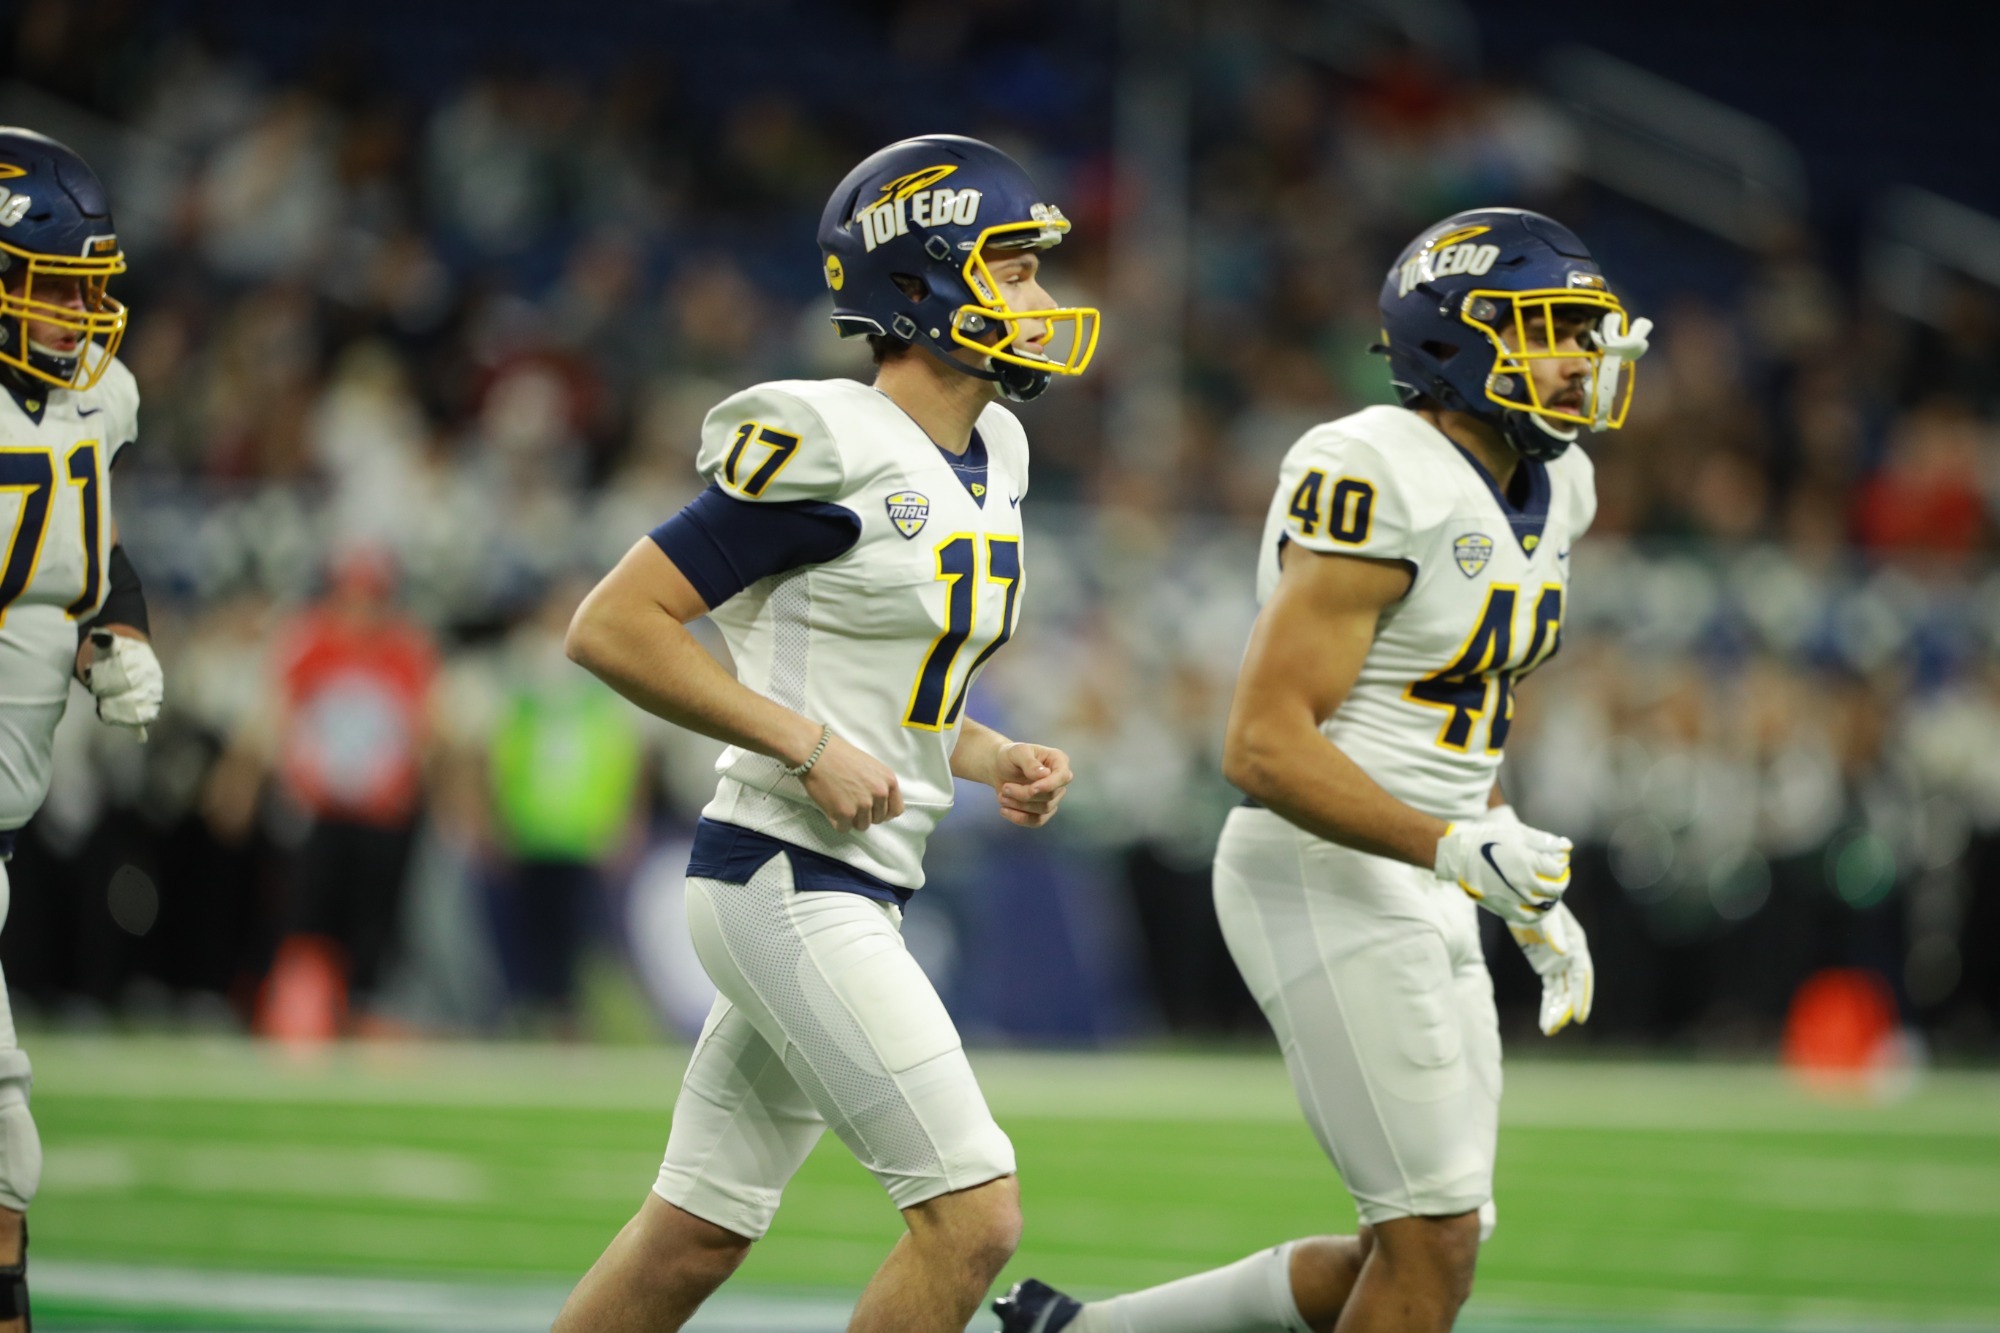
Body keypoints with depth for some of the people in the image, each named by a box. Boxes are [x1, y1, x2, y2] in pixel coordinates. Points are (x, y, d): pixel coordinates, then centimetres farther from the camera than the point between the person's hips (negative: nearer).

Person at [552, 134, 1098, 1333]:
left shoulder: (987, 463, 12)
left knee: (698, 1235, 13)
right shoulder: (827, 456, -16)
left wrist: (995, 761, 6)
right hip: (786, 884, -9)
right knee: (974, 1217, -12)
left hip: (866, 895, 9)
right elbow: (614, 626, -16)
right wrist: (808, 748, -17)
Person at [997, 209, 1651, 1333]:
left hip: (1418, 898, 10)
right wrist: (1453, 849, -30)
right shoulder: (1382, 489, -18)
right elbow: (1265, 746, -22)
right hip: (1325, 880, -9)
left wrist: (1530, 900, 17)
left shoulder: (1545, 493, 11)